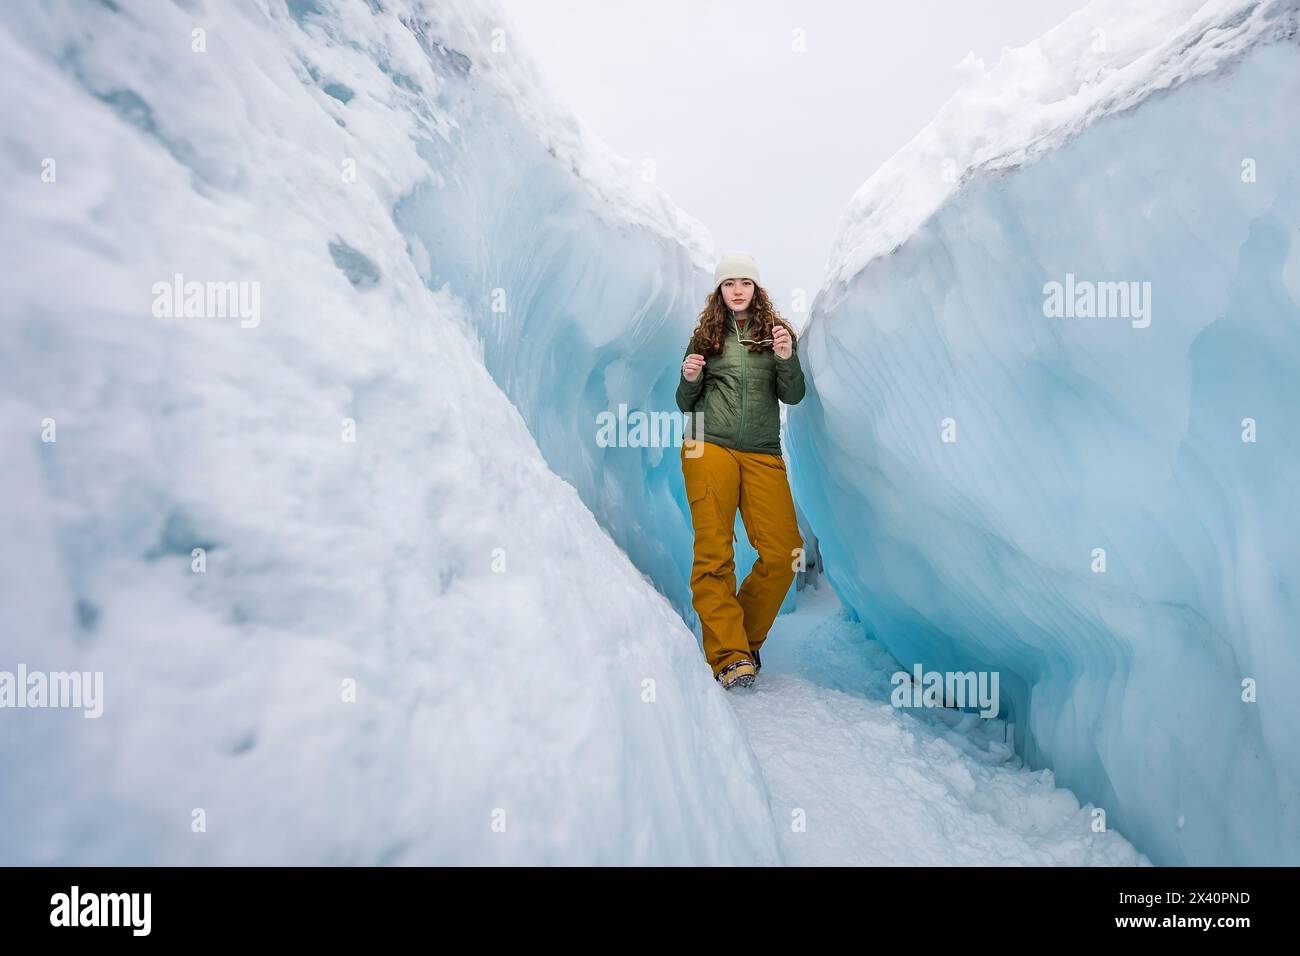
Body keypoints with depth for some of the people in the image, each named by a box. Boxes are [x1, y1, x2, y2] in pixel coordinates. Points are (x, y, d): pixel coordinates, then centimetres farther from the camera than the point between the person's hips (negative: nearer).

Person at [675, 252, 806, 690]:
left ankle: (747, 639, 10)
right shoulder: (705, 335, 14)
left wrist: (787, 358, -13)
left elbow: (793, 396, 4)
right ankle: (729, 656, -6)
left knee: (783, 553, -10)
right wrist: (689, 378, -5)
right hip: (709, 448, 0)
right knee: (714, 552, -9)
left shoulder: (775, 331, 13)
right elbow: (686, 404, 16)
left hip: (763, 455, 0)